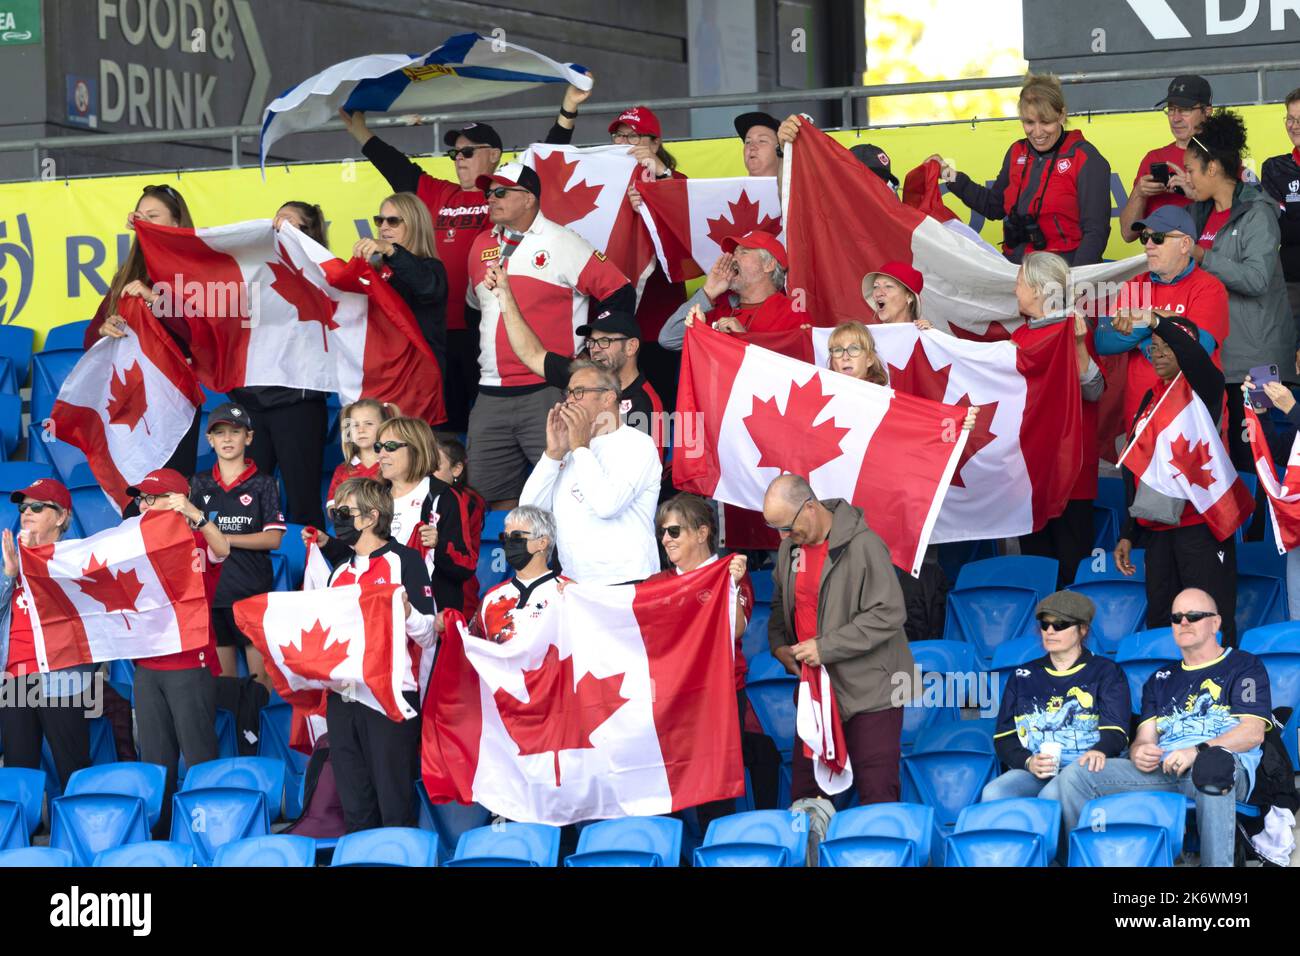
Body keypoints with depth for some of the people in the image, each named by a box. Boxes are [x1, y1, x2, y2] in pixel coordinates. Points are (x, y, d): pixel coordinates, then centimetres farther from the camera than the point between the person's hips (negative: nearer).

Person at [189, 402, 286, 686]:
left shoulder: (264, 484, 1)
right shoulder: (200, 484, 11)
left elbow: (273, 538, -6)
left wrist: (224, 538, -13)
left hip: (253, 590, -3)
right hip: (212, 588, 3)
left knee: (260, 674, -4)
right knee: (220, 678, 6)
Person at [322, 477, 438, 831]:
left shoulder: (404, 561, -1)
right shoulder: (339, 572, 20)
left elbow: (429, 635, -6)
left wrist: (407, 612, -24)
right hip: (342, 698, 7)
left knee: (395, 805, -6)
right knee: (355, 808, 8)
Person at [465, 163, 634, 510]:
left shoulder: (562, 244, -4)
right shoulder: (482, 246, 15)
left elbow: (619, 294, -4)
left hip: (549, 392, -7)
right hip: (491, 394, 7)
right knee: (492, 492, 6)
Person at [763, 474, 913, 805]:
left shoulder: (863, 545, -15)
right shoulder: (791, 545, 8)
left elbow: (888, 614, -18)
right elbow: (780, 603, 23)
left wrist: (826, 647, -19)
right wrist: (778, 645, 3)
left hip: (870, 690, -7)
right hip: (817, 690, 7)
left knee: (877, 794, -6)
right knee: (805, 794, 8)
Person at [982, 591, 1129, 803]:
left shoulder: (1105, 672, 14)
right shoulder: (1022, 677, 22)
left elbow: (1115, 731, 1)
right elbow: (1004, 736, 15)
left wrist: (1099, 751, -25)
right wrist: (1028, 762, -8)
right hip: (1032, 772, 3)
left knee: (1053, 795, -39)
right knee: (993, 794, -31)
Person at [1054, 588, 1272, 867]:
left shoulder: (1244, 666, 14)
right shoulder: (1160, 680, 30)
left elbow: (1253, 732, -1)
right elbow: (1144, 738, 20)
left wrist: (1197, 751, -18)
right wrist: (1140, 752, -8)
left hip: (1224, 764, -5)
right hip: (1162, 769, 5)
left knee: (1212, 765, -45)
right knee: (1075, 775, -17)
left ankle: (1217, 864, -44)